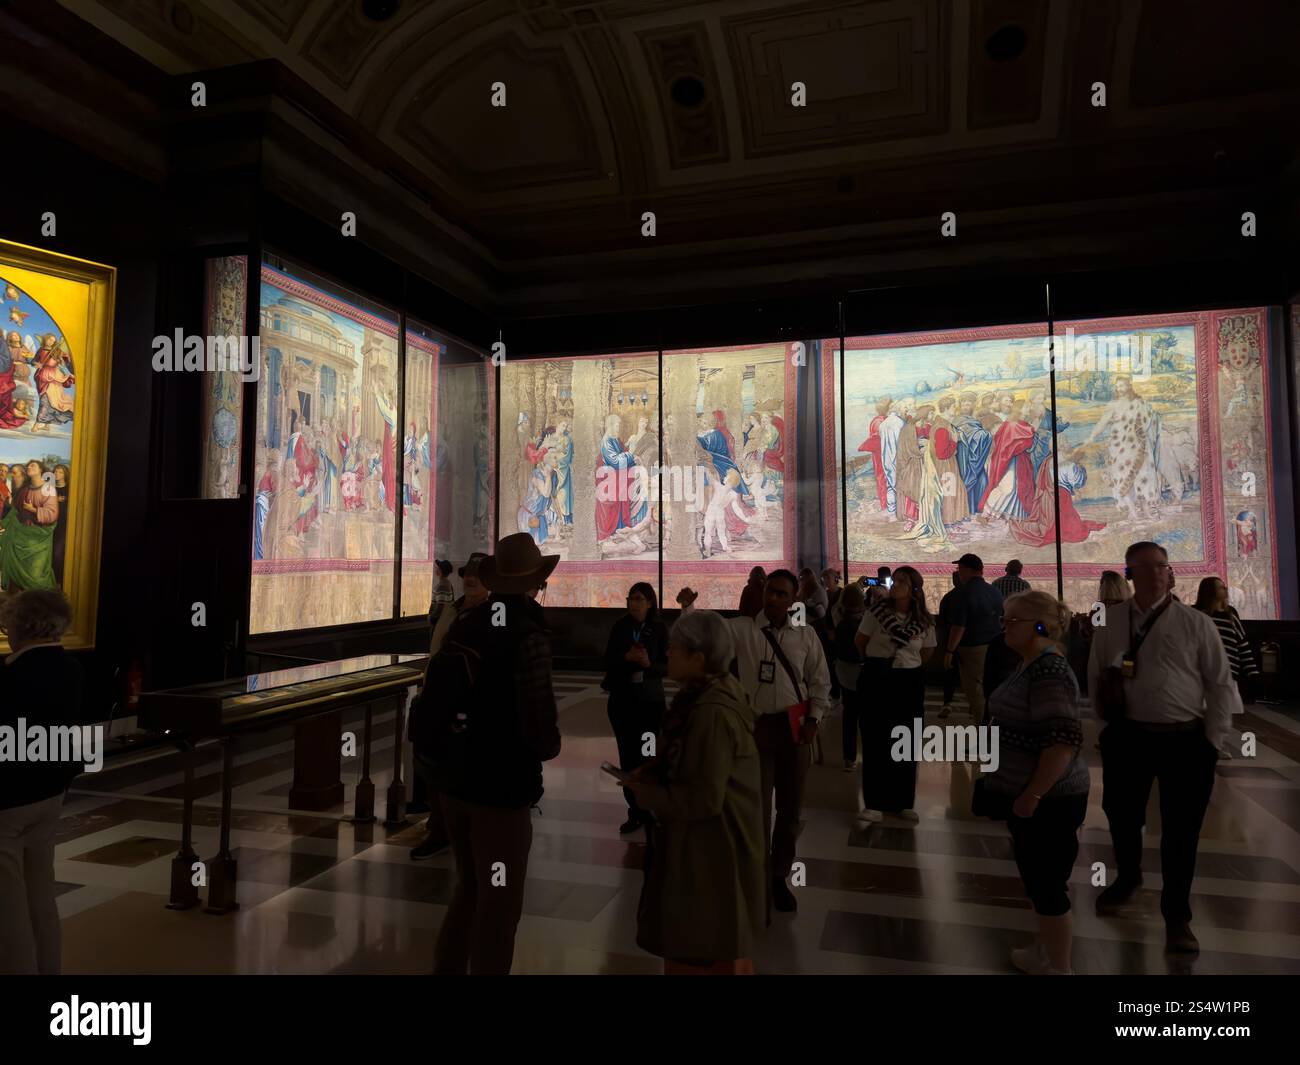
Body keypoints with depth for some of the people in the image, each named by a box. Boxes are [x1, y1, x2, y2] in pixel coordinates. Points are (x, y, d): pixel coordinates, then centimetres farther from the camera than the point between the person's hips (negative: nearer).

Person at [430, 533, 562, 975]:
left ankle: (447, 967, 36)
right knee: (499, 904, 10)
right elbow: (537, 718, -23)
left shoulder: (464, 625, 0)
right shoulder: (529, 633, -19)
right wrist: (549, 747, -1)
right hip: (503, 782, -7)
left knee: (469, 889, 25)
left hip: (455, 777, 7)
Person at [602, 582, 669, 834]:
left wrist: (649, 664, -23)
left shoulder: (659, 630, -4)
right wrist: (626, 657, -19)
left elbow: (666, 666, -5)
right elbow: (607, 661, -2)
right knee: (627, 757, 5)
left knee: (648, 756, -2)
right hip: (621, 700, 2)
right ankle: (634, 811, 17)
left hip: (650, 701, -1)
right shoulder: (619, 627, 0)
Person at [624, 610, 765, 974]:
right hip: (699, 838, 9)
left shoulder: (713, 713, -31)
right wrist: (647, 772, -2)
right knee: (678, 934, 24)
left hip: (712, 844, -9)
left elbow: (704, 798, -28)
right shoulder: (704, 692, 0)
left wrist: (644, 794, -17)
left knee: (721, 948, 14)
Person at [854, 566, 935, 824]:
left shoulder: (924, 622, -4)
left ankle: (903, 802, 26)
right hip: (876, 680, -2)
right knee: (875, 742, 2)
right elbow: (859, 644, 3)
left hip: (909, 683, 2)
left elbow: (922, 654, 13)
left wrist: (907, 664, 8)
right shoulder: (876, 611, -9)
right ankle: (875, 804, 11)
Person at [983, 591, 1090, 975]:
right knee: (1037, 880, 22)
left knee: (1048, 885, 5)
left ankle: (1058, 967, 21)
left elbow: (1063, 740, -30)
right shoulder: (1031, 664, 7)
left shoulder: (1050, 671, -24)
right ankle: (1045, 950, 39)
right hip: (1029, 795, 10)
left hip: (1047, 800, -10)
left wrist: (1032, 795, -25)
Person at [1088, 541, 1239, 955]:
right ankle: (1127, 877, 46)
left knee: (1181, 830, 7)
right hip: (1128, 736, 2)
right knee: (1122, 816, 17)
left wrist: (1212, 741, -3)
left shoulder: (1196, 623, -4)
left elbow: (1221, 685, -1)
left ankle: (1177, 916, 26)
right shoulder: (1111, 621, 1)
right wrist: (1110, 723, 7)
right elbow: (1096, 677, 8)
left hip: (1186, 740, -2)